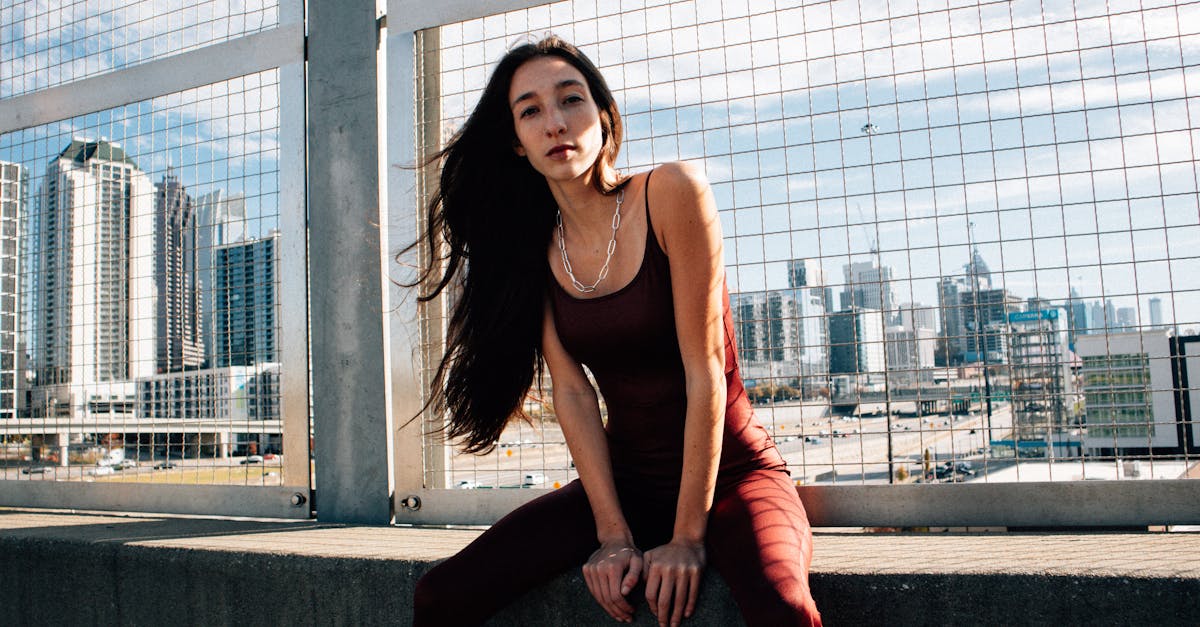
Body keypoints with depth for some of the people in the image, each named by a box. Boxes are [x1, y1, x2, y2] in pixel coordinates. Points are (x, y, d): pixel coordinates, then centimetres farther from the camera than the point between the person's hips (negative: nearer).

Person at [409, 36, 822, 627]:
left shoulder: (671, 192, -12)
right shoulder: (533, 247, 4)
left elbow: (705, 366, -15)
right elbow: (572, 392, -2)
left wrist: (687, 538, -16)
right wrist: (614, 536, -11)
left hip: (729, 471, -4)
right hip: (624, 481, 5)